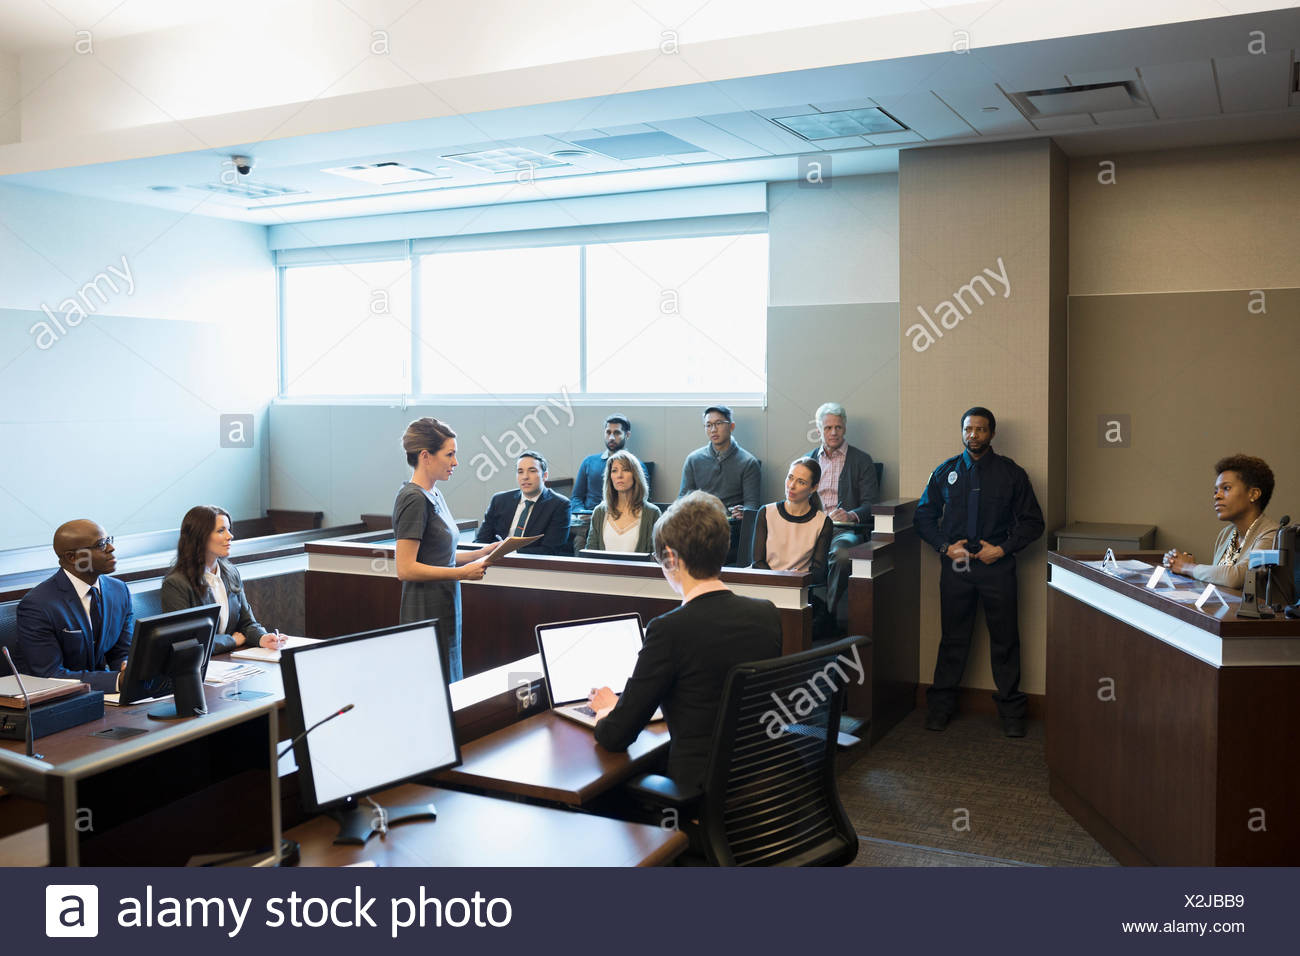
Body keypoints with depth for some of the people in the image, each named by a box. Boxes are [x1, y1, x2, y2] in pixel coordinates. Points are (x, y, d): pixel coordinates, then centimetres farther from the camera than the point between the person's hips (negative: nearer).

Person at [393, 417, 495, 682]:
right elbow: (406, 569, -20)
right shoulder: (413, 499, -15)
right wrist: (462, 572, -18)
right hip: (426, 613, -10)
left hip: (444, 609, 10)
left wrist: (479, 554, 6)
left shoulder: (434, 495, 13)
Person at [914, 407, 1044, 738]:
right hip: (955, 565, 1)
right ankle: (941, 705, 18)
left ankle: (1011, 710, 16)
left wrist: (1002, 549, -7)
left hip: (997, 565, -1)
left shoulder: (1011, 473, 3)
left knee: (1005, 639, 4)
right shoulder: (946, 472, 8)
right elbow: (924, 517, 12)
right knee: (953, 637, 7)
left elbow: (1032, 521, 5)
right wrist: (945, 546, -3)